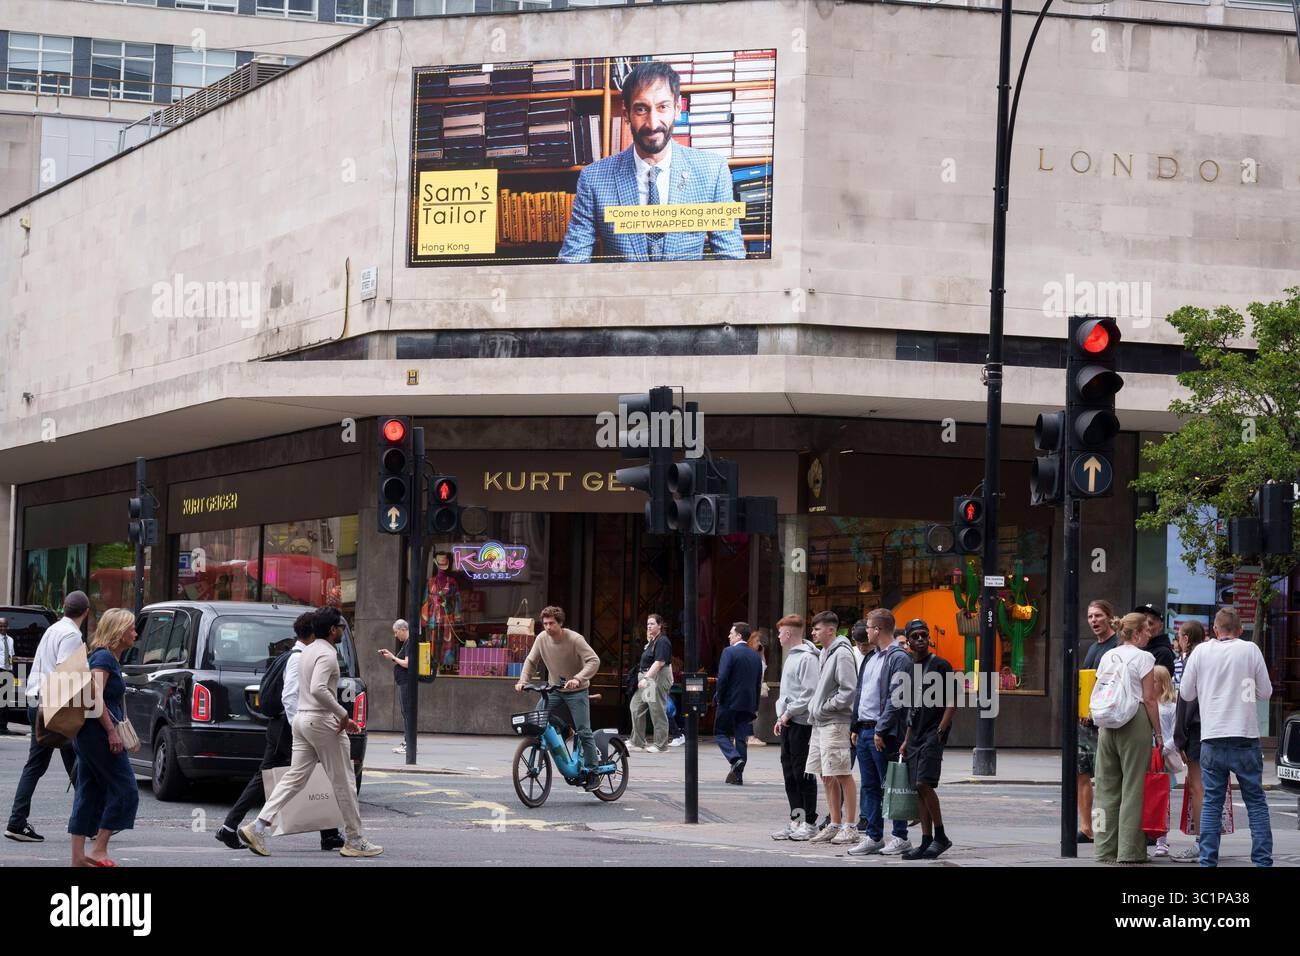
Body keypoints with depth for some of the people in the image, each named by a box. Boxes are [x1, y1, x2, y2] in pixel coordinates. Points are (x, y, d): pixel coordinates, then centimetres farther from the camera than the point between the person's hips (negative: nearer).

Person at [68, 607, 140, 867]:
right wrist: (112, 731, -21)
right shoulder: (104, 657, -11)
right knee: (124, 789, -6)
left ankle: (78, 856, 8)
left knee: (88, 794, 8)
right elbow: (96, 697, -20)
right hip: (98, 731, -10)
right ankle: (98, 850, -6)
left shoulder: (109, 658, 18)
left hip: (89, 735, 10)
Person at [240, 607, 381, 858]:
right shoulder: (327, 654, -15)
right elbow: (318, 689, -29)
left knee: (295, 778, 7)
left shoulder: (308, 651, 16)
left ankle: (259, 827, -4)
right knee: (344, 781, 1)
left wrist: (341, 717, 21)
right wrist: (342, 714, -21)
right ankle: (355, 841, 7)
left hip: (302, 718, 9)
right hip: (322, 721, -9)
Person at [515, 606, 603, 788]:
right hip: (554, 689, 5)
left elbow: (594, 661, -27)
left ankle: (593, 772, 0)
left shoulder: (575, 639, -20)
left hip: (577, 691, -5)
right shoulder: (542, 638, -6)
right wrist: (523, 680, -14)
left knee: (583, 731, -9)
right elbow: (531, 661, 3)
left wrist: (577, 679, -42)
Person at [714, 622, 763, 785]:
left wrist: (718, 697, -6)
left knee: (721, 733, 8)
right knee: (741, 738, 8)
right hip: (748, 704, 6)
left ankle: (735, 759, -15)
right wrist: (755, 707, 16)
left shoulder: (729, 652, -11)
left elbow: (723, 678, -18)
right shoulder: (756, 656, 10)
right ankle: (737, 774, 8)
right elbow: (758, 682, 12)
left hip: (729, 702, -6)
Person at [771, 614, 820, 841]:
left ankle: (810, 822, -2)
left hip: (802, 722, -10)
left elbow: (809, 693, -19)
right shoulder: (792, 656, 18)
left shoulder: (807, 658, -13)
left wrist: (789, 712, -15)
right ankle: (796, 818, 15)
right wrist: (781, 717, 16)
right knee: (789, 771, 10)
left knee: (803, 773, -6)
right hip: (789, 722, 10)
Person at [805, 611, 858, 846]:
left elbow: (849, 690, -18)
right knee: (827, 777, 12)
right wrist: (815, 708, 10)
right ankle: (834, 825, 18)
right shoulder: (825, 653, 16)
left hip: (835, 723, -10)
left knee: (843, 775, -5)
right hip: (820, 723, 10)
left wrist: (826, 707, -13)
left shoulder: (842, 654, -13)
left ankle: (849, 827, -1)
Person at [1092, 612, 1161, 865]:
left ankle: (1106, 849, 10)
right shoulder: (1143, 657, -5)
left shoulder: (1106, 657, 12)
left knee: (1108, 785, 9)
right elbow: (1149, 699, -8)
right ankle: (1129, 850, -2)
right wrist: (1158, 733, -3)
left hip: (1108, 723, 6)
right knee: (1133, 787, -2)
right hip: (1135, 722, -6)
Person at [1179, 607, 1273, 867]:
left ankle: (1208, 860, 3)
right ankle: (1263, 860, 2)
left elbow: (1187, 693, 8)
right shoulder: (1251, 650, -1)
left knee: (1211, 802, 7)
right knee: (1256, 802, 5)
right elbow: (1265, 692, 5)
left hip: (1212, 739, 1)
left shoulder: (1201, 652, 2)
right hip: (1245, 738, -1)